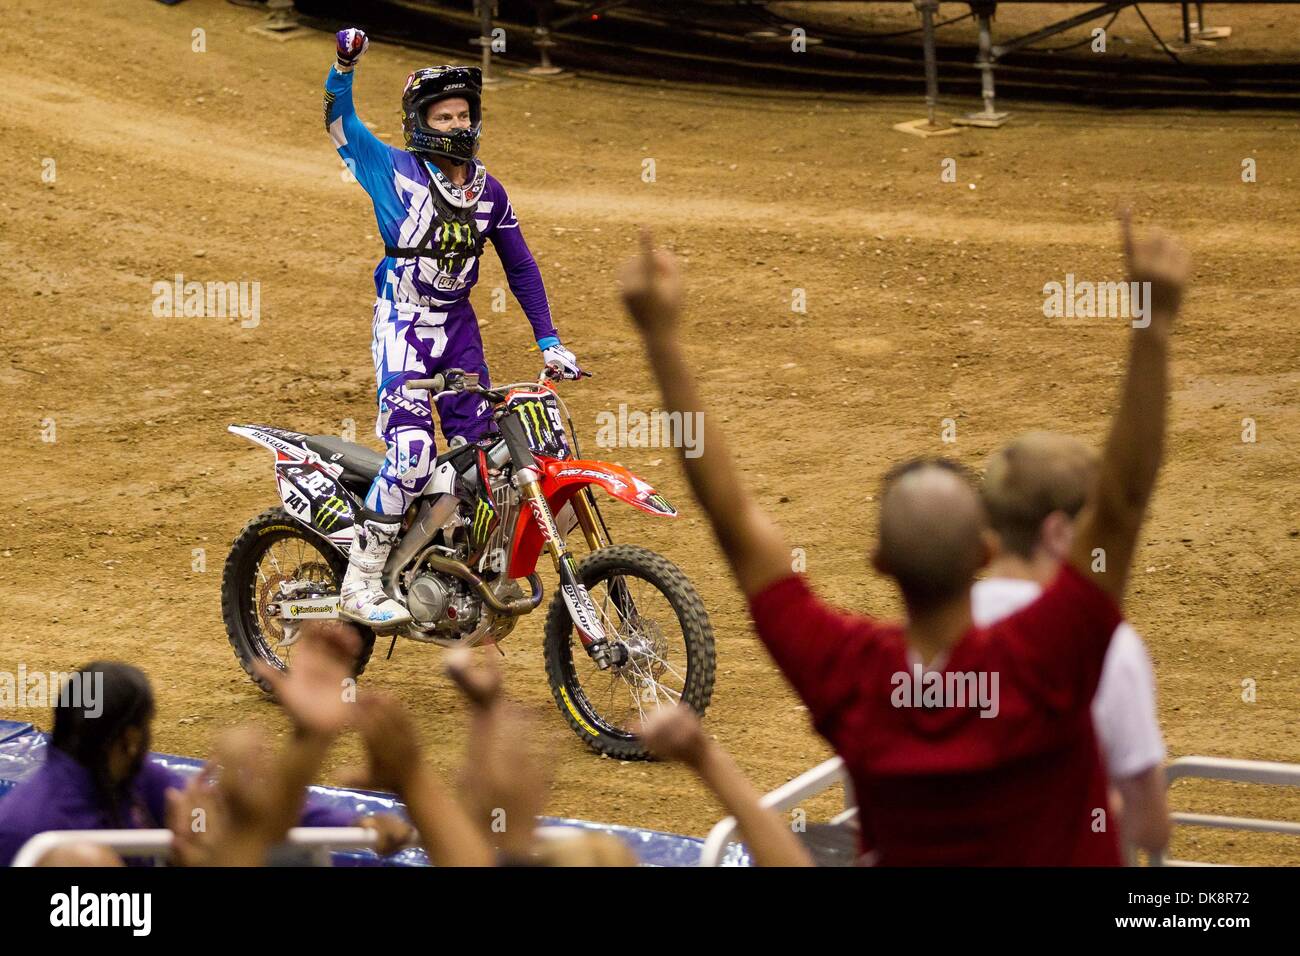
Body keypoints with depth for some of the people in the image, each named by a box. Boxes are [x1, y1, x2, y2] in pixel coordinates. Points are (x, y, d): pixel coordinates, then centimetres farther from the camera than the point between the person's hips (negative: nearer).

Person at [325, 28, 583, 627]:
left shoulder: (489, 193, 10)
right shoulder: (396, 171, -4)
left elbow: (520, 267, 16)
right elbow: (340, 122, -10)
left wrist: (549, 342, 11)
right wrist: (344, 65, -28)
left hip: (458, 325, 6)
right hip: (402, 324, -6)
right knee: (411, 452, -20)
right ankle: (359, 587, -17)